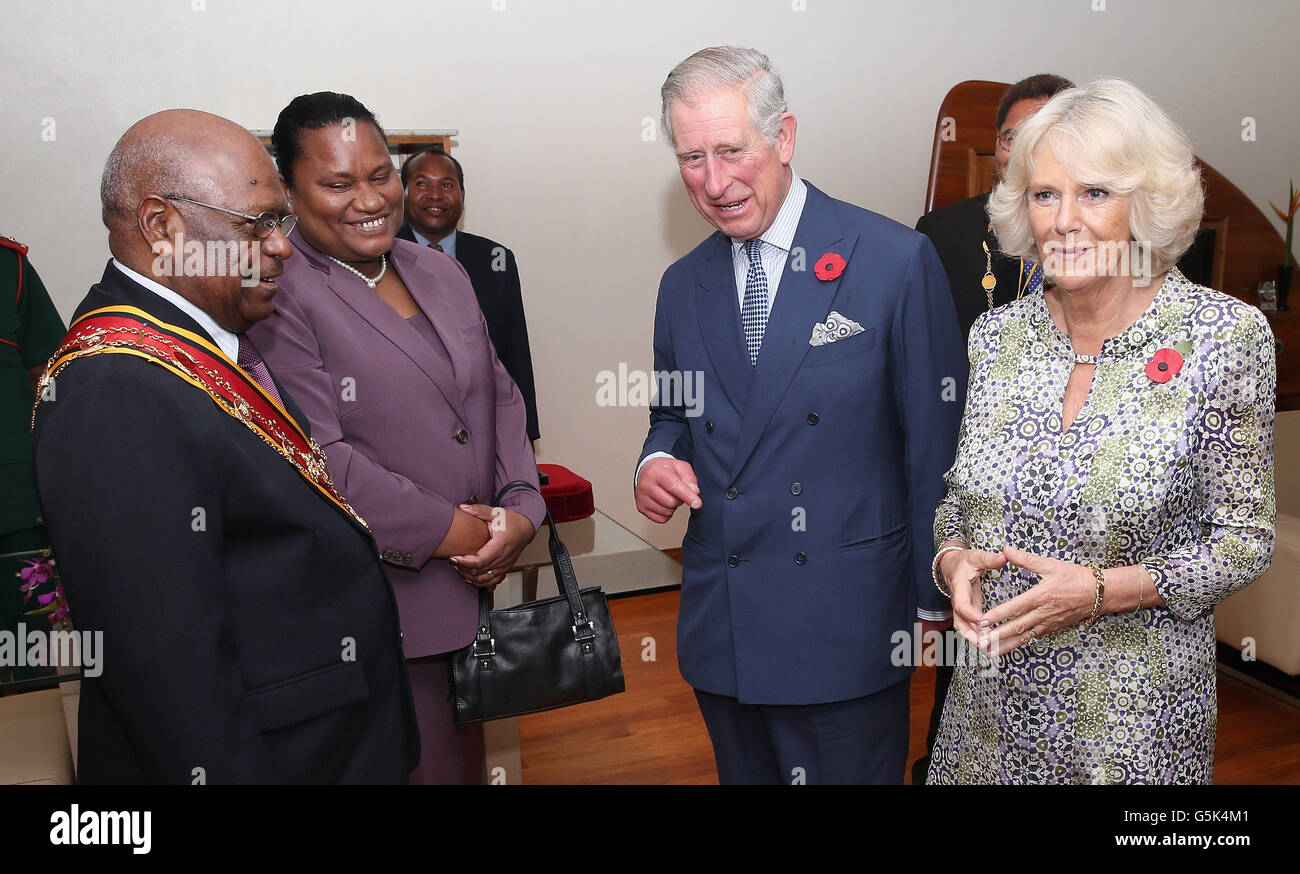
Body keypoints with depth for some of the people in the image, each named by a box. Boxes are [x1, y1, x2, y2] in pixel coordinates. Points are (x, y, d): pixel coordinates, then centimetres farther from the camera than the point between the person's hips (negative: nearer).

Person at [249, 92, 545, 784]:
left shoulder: (440, 271, 12)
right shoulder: (277, 296, -13)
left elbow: (499, 394, 12)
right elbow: (317, 458, -20)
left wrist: (521, 511, -4)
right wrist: (448, 532, -15)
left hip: (481, 586, 7)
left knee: (469, 758, 20)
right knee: (417, 763, 7)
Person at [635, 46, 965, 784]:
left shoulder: (898, 261, -9)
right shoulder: (682, 286, 7)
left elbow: (936, 444, -7)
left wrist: (934, 604, -6)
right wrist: (657, 461, -4)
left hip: (848, 635, -4)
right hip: (720, 633, 5)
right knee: (745, 773, 18)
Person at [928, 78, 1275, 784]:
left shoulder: (1225, 335, -11)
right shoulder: (995, 334, 0)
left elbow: (1245, 539, -8)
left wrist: (1100, 591, -21)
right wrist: (955, 560, -12)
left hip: (1137, 711, -3)